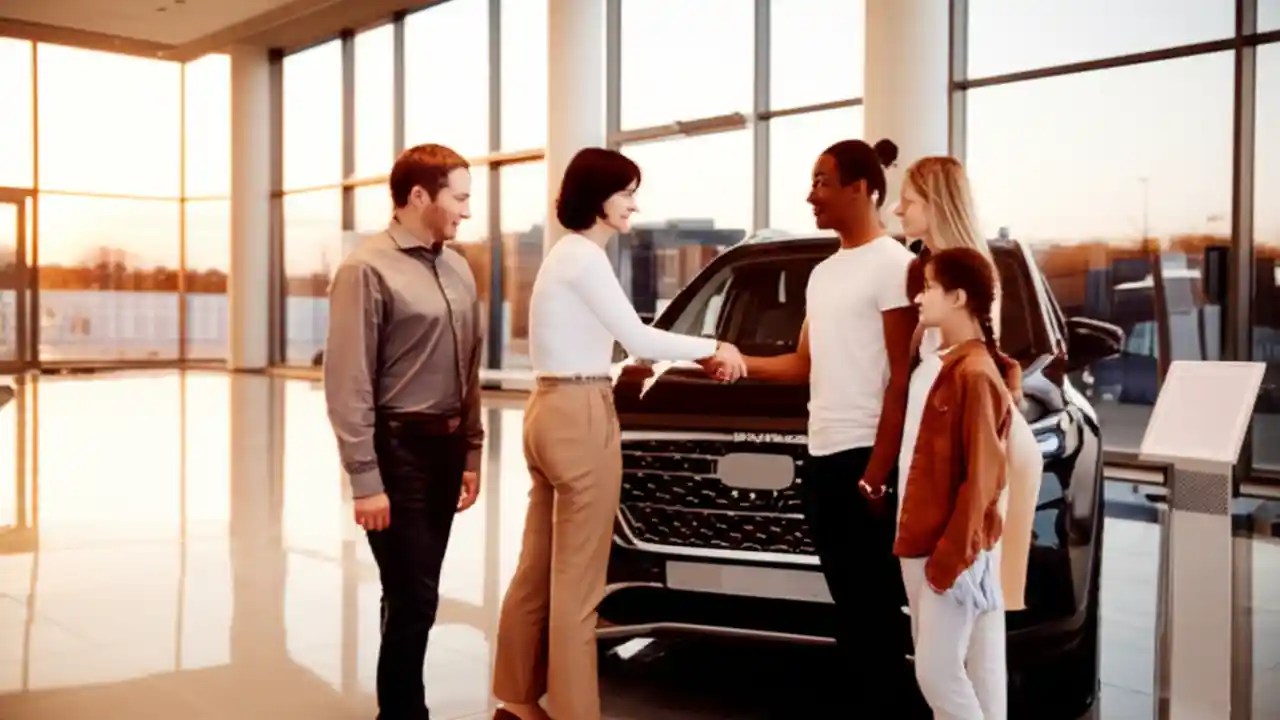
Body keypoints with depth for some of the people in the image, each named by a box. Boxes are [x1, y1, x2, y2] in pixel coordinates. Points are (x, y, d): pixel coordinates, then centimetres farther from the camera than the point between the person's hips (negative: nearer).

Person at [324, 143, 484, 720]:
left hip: (445, 445, 7)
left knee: (418, 596, 15)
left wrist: (471, 454, 10)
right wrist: (366, 479, -17)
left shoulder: (457, 268, 11)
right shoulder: (368, 268, -11)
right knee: (411, 600, -3)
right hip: (398, 447, -7)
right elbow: (348, 383, -15)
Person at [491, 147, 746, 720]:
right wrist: (714, 348, -4)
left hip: (551, 411, 10)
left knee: (539, 568, 15)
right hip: (579, 418, -10)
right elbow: (638, 339, -16)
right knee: (576, 580, -3)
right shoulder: (584, 256, -13)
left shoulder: (568, 253, 17)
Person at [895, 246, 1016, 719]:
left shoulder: (975, 374, -16)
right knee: (934, 666, 14)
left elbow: (980, 477, -19)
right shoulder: (939, 366, 12)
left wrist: (953, 554, -19)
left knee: (939, 669, -5)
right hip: (922, 545, 9)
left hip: (953, 550, -9)